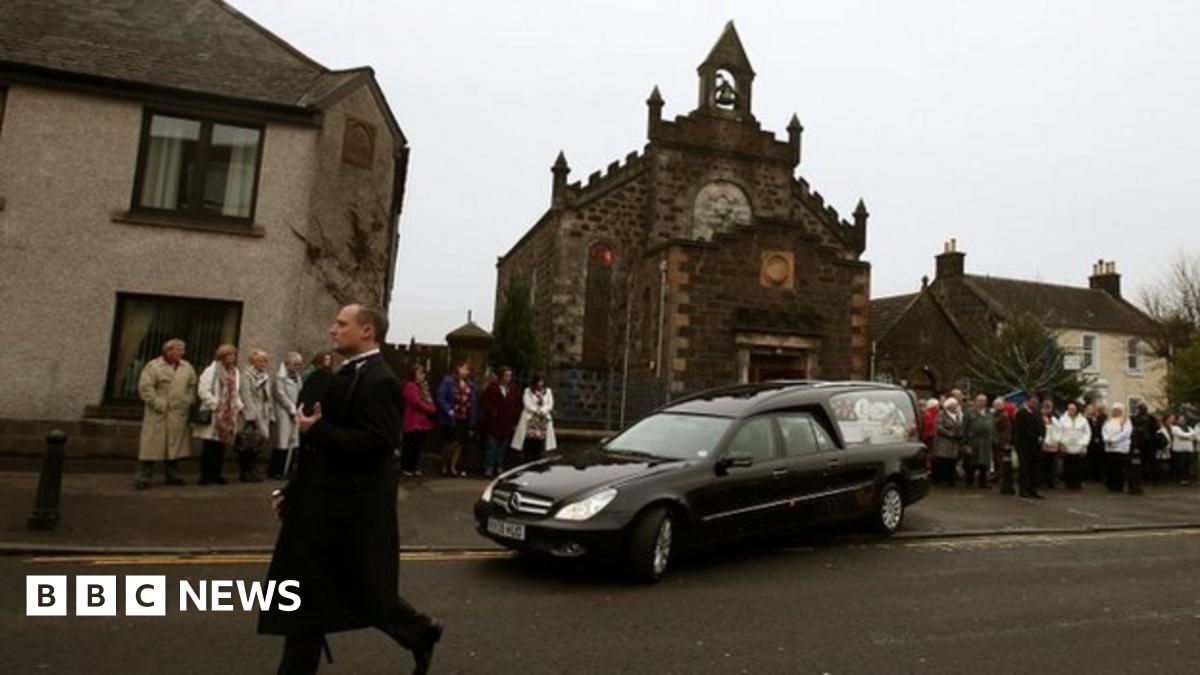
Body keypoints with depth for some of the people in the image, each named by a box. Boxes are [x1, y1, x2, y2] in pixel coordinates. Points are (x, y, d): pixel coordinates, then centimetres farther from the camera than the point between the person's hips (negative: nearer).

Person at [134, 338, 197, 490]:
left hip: (178, 415, 5)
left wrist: (188, 402, 7)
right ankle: (143, 478, 4)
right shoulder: (153, 366, -7)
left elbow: (192, 386, 18)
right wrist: (158, 404, -15)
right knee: (151, 446, -3)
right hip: (157, 415, -5)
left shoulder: (187, 368, 11)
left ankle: (172, 475, 20)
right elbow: (145, 387, -13)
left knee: (175, 445, 10)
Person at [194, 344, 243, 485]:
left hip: (228, 415, 6)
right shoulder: (211, 370, -5)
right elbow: (203, 390, -13)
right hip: (213, 414, -6)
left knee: (221, 447, 7)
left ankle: (216, 474, 13)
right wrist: (215, 404, -16)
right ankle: (205, 476, 3)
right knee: (209, 447, -3)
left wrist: (239, 406, 6)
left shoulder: (235, 373, 16)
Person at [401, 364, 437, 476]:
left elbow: (430, 401, 18)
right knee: (409, 446, -3)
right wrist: (431, 409, -9)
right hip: (413, 422, -8)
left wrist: (433, 409, -3)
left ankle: (414, 467, 17)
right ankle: (405, 468, 5)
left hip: (423, 422, 8)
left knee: (418, 446, 10)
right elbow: (417, 402, -17)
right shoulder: (410, 386, -9)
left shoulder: (423, 386, 20)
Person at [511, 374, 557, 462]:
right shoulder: (528, 391, 2)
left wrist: (541, 411, -10)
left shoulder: (548, 391, 12)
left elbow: (550, 405, 5)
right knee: (529, 444, -8)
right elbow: (527, 405, -8)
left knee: (540, 446, -2)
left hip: (544, 421, 3)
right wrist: (538, 411, -11)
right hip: (530, 420, -3)